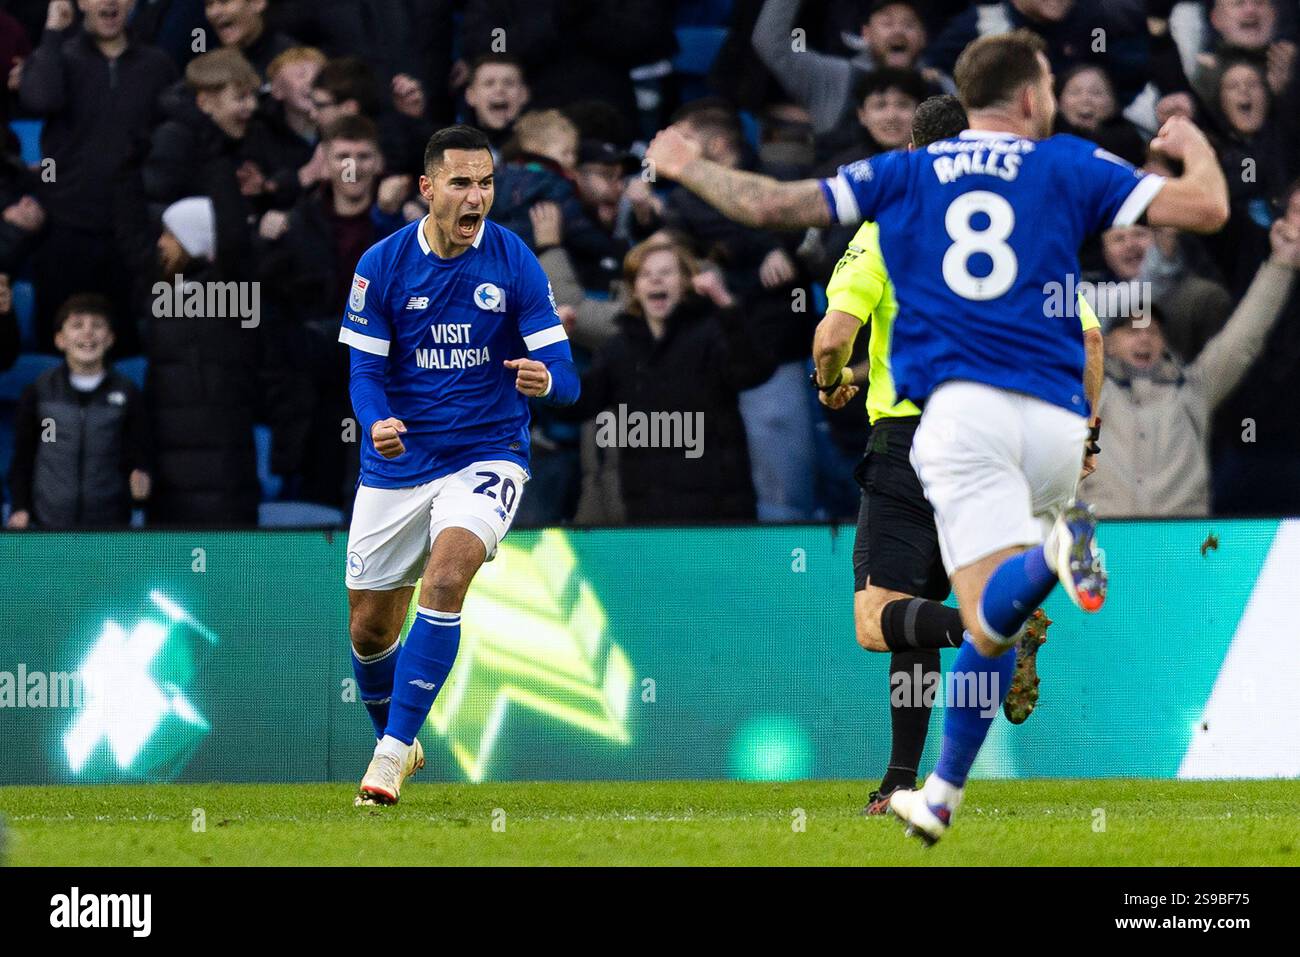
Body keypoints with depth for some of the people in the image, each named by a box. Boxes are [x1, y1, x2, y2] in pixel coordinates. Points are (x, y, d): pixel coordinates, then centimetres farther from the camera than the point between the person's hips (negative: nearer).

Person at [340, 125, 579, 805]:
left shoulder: (514, 263, -9)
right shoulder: (383, 264, -5)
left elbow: (564, 379, -10)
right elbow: (366, 369, -2)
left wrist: (544, 379, -34)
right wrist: (377, 423, -24)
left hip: (487, 454, -2)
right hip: (397, 464, 3)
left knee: (445, 578, -28)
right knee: (369, 631, 8)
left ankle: (392, 752, -22)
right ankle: (395, 745, 38)